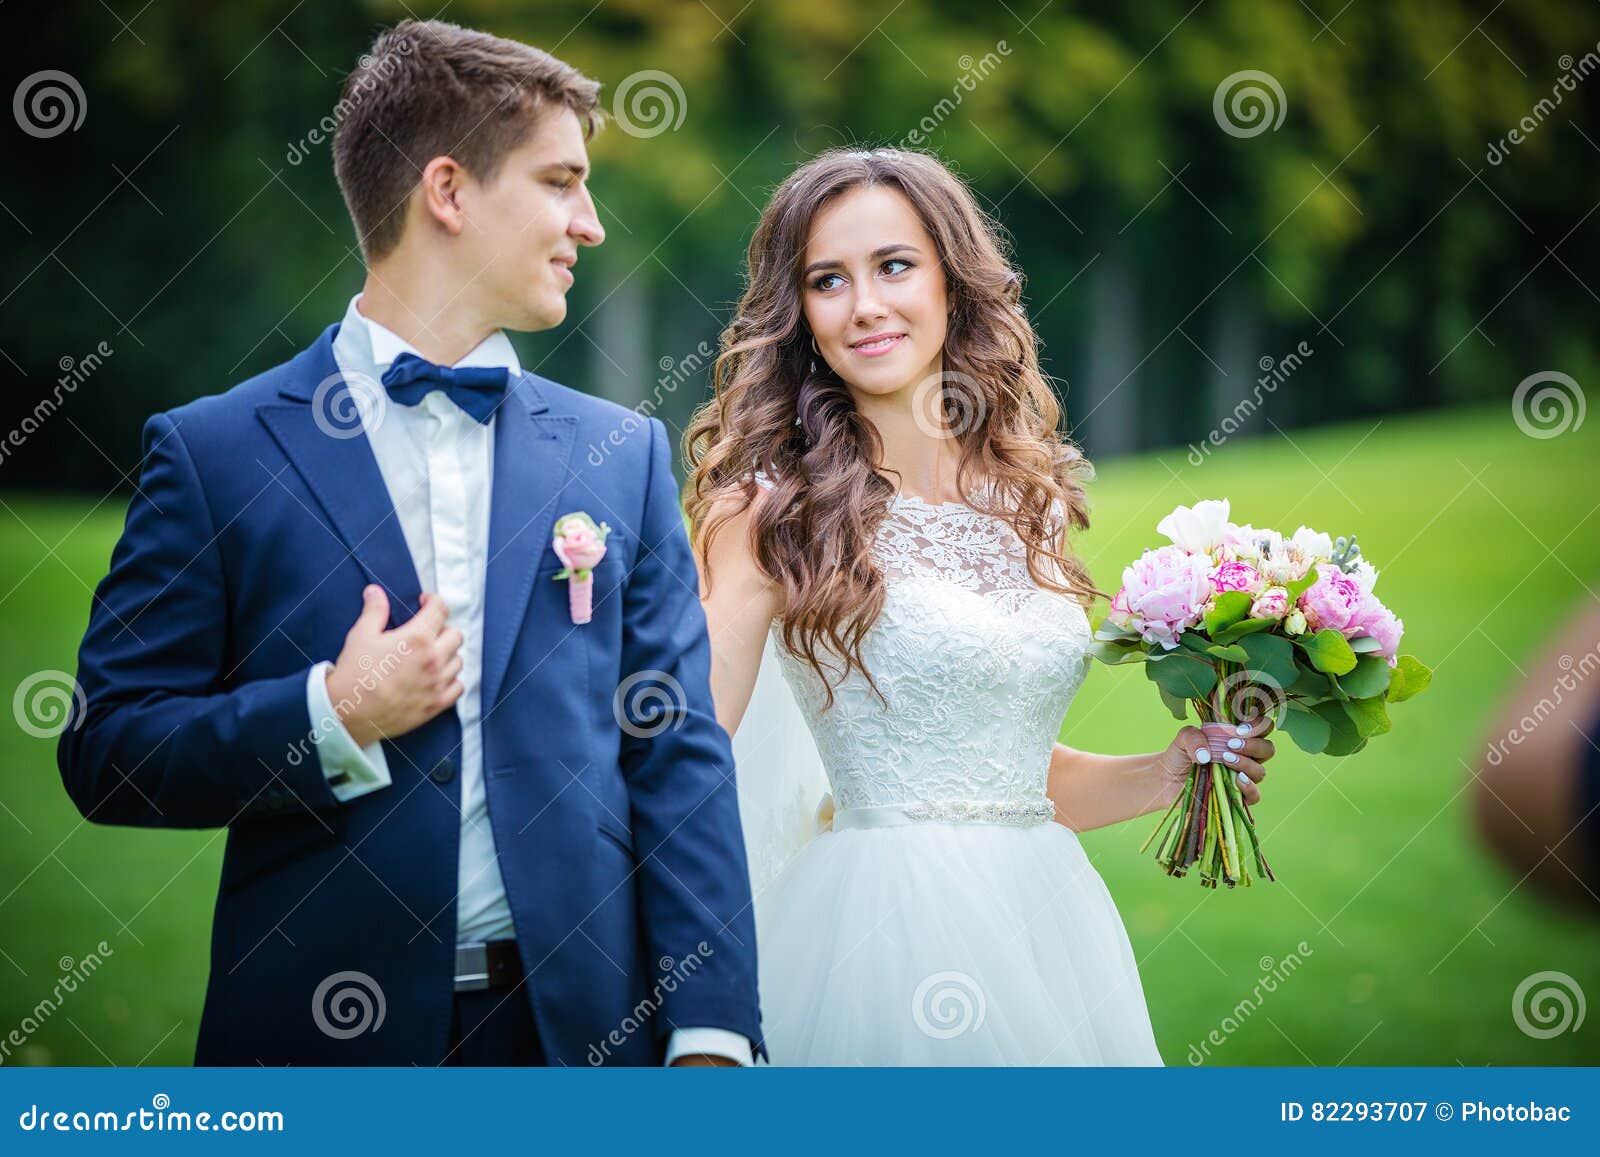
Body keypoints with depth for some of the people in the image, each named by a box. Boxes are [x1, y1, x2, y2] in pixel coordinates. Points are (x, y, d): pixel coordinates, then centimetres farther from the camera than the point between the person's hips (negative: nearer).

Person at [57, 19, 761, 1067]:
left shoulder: (624, 455, 9)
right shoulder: (213, 453, -1)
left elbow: (680, 755, 5)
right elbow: (108, 755, -1)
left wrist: (710, 1032, -5)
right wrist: (332, 716, -16)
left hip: (585, 1031, 3)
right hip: (324, 1033, -3)